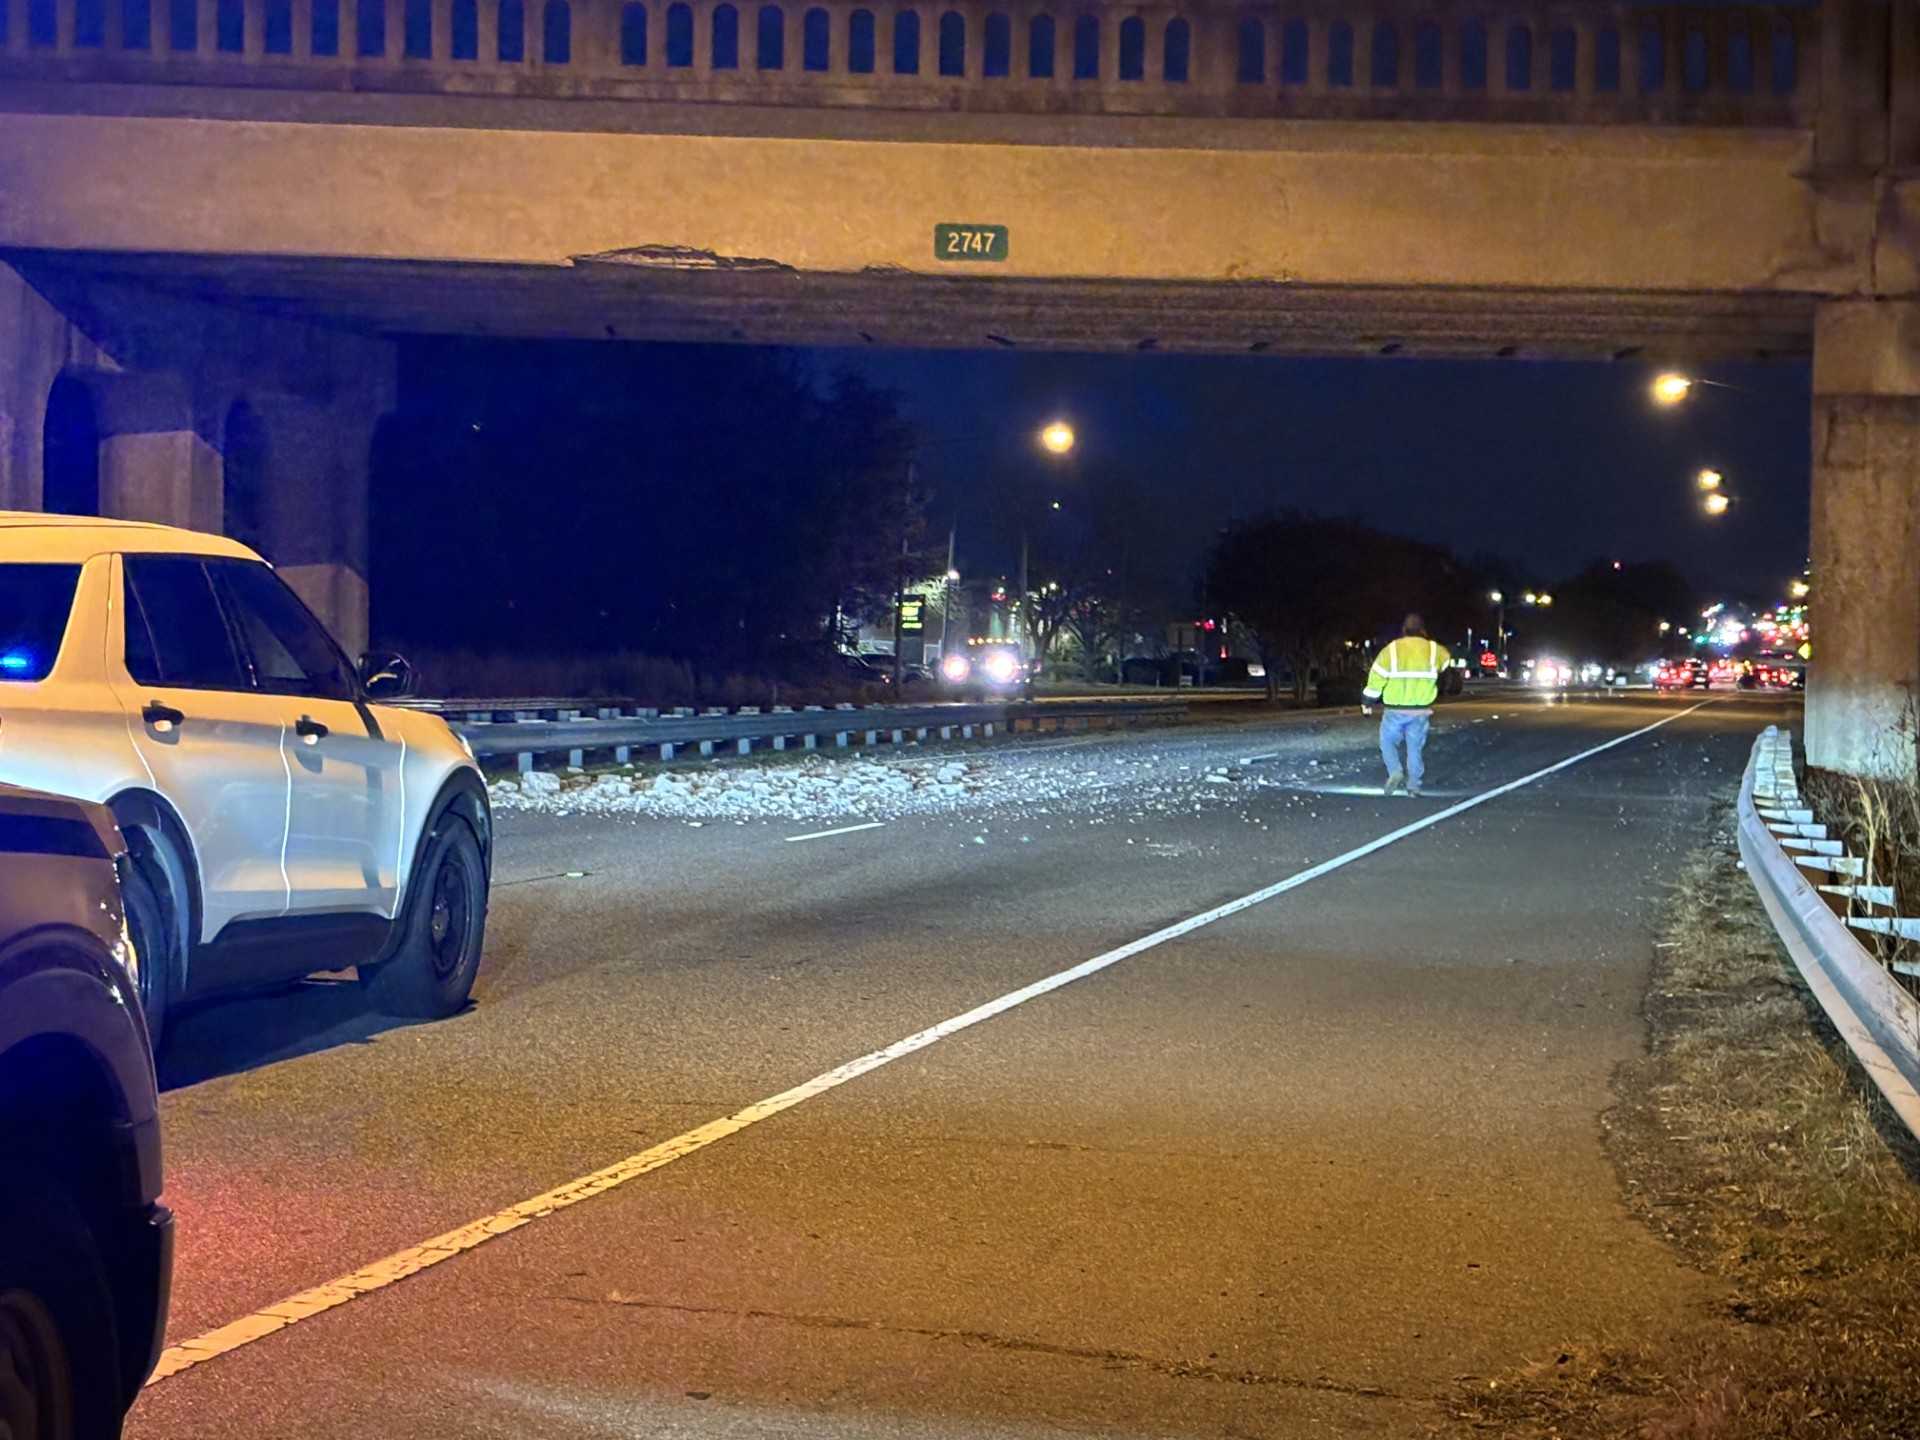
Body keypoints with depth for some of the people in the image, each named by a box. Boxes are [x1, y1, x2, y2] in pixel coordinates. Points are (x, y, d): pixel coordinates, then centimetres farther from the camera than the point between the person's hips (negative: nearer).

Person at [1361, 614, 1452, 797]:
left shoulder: (1391, 650, -7)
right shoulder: (1433, 650, 1)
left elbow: (1376, 678, -6)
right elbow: (1447, 660, 25)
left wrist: (1367, 702, 5)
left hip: (1395, 710, -2)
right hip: (1421, 711, 2)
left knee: (1388, 741, 14)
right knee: (1415, 747, 13)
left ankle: (1395, 772, -8)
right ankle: (1413, 786, 11)